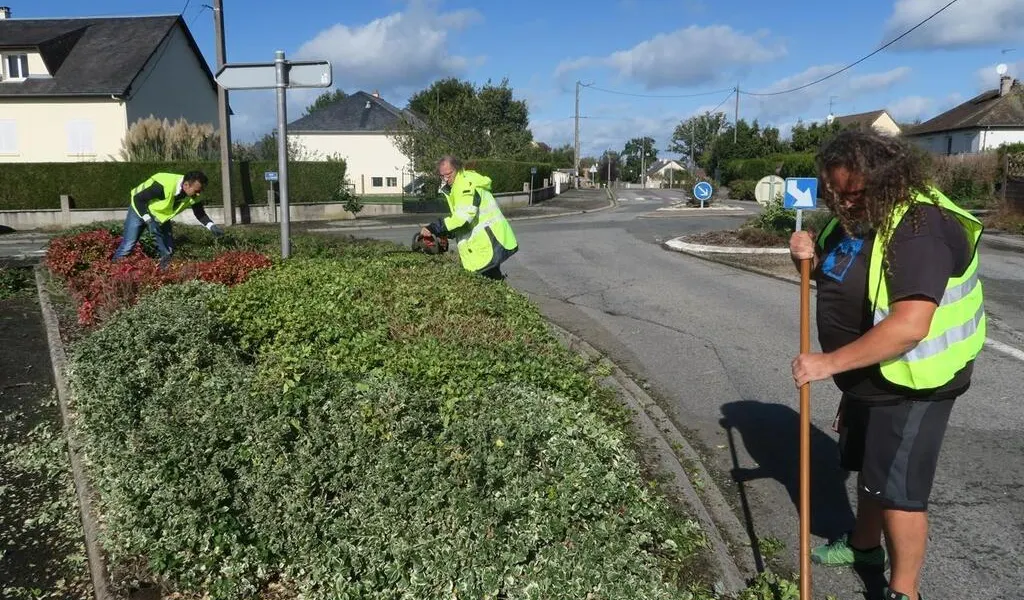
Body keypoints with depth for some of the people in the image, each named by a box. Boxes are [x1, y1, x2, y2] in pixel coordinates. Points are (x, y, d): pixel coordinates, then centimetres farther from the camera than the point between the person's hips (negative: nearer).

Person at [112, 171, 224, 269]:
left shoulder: (194, 196, -22)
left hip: (161, 214, 5)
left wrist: (211, 226, -21)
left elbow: (200, 214, -4)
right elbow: (138, 198, -30)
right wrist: (148, 219, -34)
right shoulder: (163, 186, -40)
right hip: (140, 208, -5)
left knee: (168, 247, 1)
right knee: (128, 245, -9)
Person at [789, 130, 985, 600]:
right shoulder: (855, 217, 1)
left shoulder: (919, 228, -28)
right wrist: (809, 259, -8)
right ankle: (865, 545, 45)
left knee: (898, 488, 0)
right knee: (868, 466, 24)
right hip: (870, 377, 9)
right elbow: (837, 280, 15)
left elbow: (909, 326, -37)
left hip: (910, 384, -9)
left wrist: (830, 362, -34)